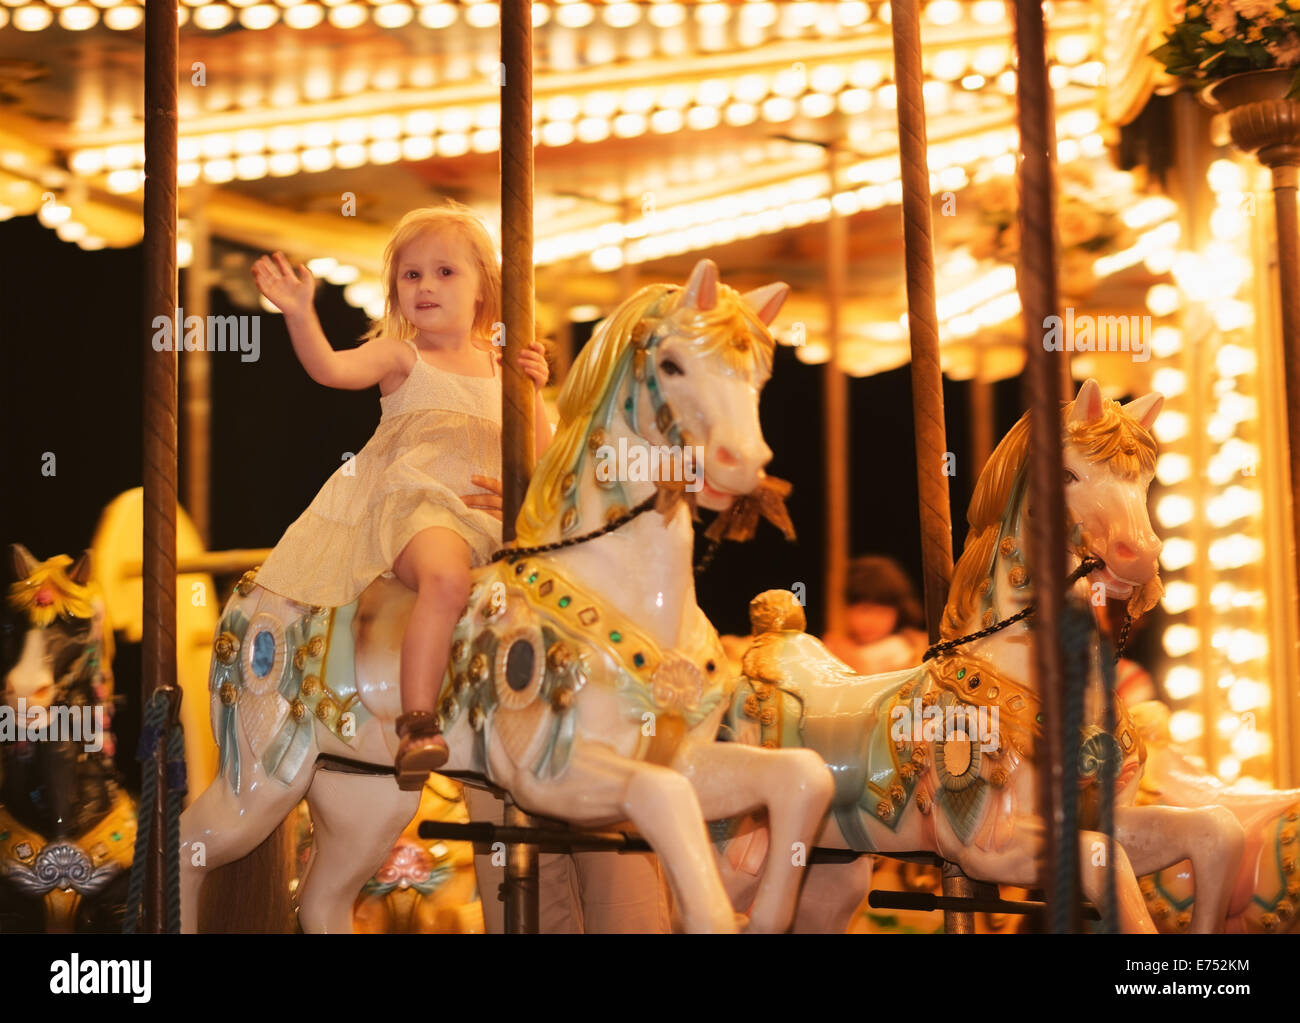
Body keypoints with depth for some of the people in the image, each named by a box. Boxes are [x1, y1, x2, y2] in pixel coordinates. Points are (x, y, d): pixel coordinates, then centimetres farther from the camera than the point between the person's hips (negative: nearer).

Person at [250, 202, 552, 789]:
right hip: (418, 503, -6)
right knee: (446, 579, -36)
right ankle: (417, 725, -37)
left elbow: (539, 458, 16)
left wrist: (533, 391, 0)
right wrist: (299, 313, -28)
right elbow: (330, 368, -12)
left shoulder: (501, 367, 19)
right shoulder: (399, 355, 7)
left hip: (489, 514, 6)